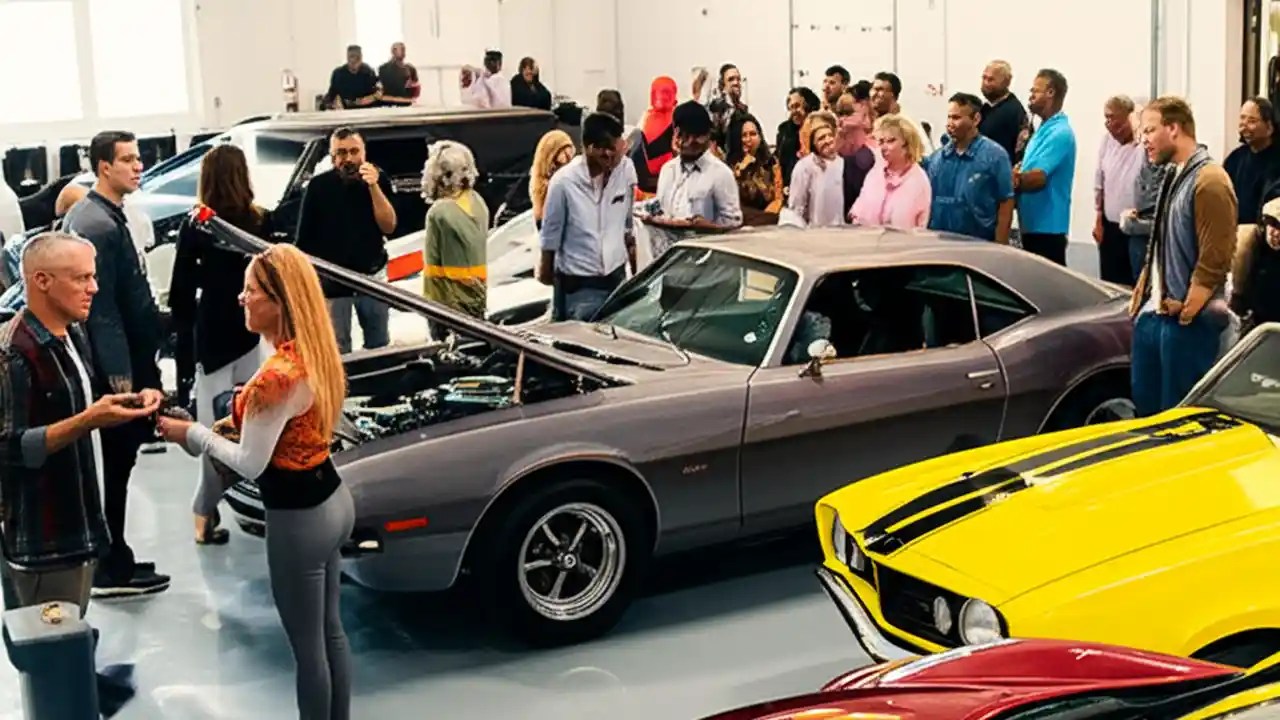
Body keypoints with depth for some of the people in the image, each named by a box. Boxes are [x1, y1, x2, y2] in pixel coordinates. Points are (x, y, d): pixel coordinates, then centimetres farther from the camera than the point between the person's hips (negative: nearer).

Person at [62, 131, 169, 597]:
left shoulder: (83, 214, 13)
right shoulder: (102, 226, -20)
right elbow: (104, 310, -24)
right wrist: (123, 377, -23)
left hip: (112, 363, 10)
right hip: (115, 366, -10)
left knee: (115, 462, 16)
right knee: (115, 465, -2)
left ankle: (112, 560, 26)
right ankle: (112, 570, 7)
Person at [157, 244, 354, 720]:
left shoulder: (277, 376, -27)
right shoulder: (314, 352, 1)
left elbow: (251, 464, -19)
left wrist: (193, 435, -8)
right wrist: (244, 419, 6)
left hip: (298, 519, -10)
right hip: (331, 500, 10)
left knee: (307, 646, 7)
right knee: (331, 632, 22)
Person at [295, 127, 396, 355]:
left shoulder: (379, 180, -4)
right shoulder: (319, 186, -9)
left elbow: (388, 226, -11)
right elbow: (304, 238, -2)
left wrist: (373, 186, -23)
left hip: (372, 276, 2)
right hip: (332, 281, -2)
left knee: (380, 346, 13)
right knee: (337, 350, 1)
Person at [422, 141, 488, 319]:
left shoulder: (439, 212, -18)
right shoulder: (478, 203, 3)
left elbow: (433, 259, -16)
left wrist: (428, 298, -11)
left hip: (448, 297, -7)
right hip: (477, 292, 7)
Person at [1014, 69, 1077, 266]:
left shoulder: (1059, 133, -16)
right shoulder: (1045, 129, 16)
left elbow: (1037, 178, -24)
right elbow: (1031, 171, 18)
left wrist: (1013, 179, -8)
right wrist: (1016, 174, -4)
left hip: (1047, 225, -10)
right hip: (1033, 223, 10)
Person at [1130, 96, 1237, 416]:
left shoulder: (1209, 182, -14)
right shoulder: (1172, 177, 15)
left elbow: (1215, 260, -18)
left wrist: (1185, 313, -16)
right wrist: (1140, 294, 15)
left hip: (1185, 323, -9)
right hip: (1152, 315, 9)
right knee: (1146, 406, 14)